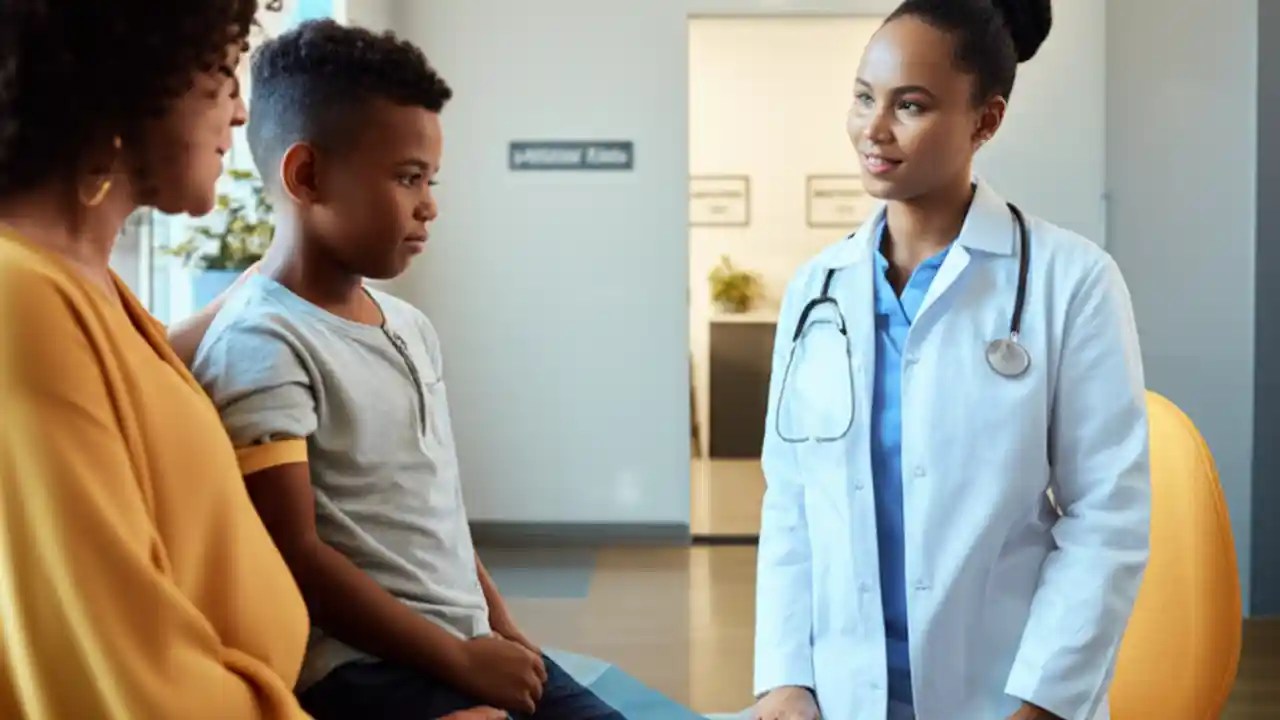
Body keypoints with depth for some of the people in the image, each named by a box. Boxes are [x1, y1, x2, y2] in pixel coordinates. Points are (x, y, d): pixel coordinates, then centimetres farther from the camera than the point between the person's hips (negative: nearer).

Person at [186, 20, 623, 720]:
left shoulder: (410, 327, 11)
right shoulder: (263, 344, -15)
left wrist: (502, 631, 9)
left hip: (468, 645, 8)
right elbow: (295, 558, -18)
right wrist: (460, 660, -16)